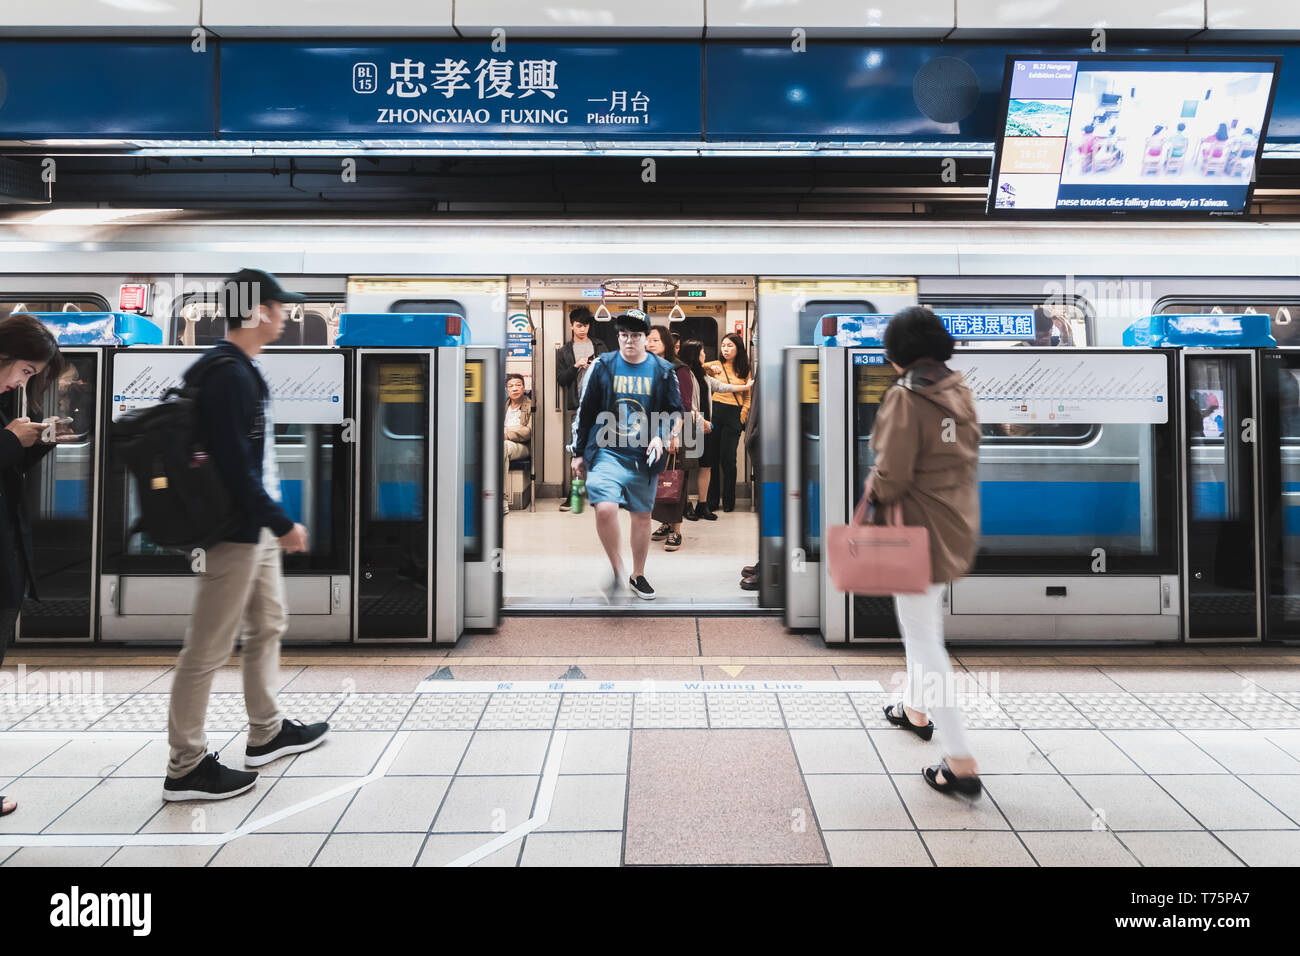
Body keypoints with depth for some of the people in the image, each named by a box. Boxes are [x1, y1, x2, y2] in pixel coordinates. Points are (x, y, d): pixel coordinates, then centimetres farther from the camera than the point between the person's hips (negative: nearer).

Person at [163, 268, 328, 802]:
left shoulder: (238, 370, 13)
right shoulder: (229, 375, -18)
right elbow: (235, 467, -24)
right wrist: (282, 523, -19)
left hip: (255, 529, 11)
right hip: (235, 532, -11)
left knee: (268, 625, 20)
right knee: (208, 648, 0)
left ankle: (266, 734, 35)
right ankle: (186, 767, 12)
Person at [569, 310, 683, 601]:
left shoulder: (663, 371, 5)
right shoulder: (603, 366, 2)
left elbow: (675, 411, 11)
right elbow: (584, 412, 7)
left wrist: (662, 437, -9)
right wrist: (579, 453, 8)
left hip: (644, 457, 2)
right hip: (607, 453, -2)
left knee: (642, 516, 10)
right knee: (605, 509, -22)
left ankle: (638, 576, 31)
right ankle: (616, 569, 0)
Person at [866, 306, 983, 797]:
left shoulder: (905, 397, -19)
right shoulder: (959, 390, 5)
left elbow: (892, 477, -20)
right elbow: (968, 451, 13)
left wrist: (870, 491, 0)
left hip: (921, 526, -9)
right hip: (959, 522, 9)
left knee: (922, 638, -2)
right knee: (927, 622, 25)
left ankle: (961, 763, 0)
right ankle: (915, 710, 44)